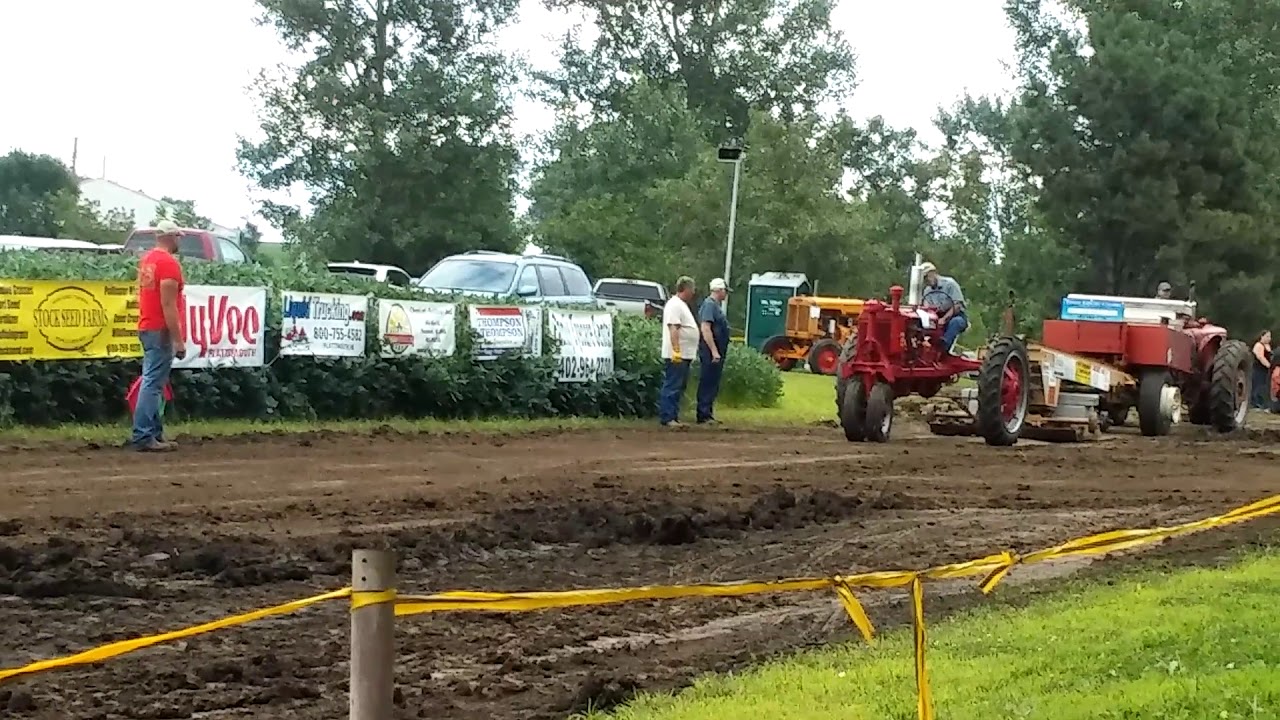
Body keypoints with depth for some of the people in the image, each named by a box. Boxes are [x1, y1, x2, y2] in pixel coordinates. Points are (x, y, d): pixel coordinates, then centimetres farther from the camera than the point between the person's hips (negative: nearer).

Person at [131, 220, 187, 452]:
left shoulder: (147, 259, 14)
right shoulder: (168, 263, -15)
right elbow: (168, 305, -20)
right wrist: (178, 340, -19)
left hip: (147, 328, 10)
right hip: (160, 330, -10)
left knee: (152, 382, 12)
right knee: (153, 384, -10)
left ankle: (154, 433, 14)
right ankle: (143, 437, -11)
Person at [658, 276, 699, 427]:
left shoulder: (682, 305, 20)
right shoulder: (674, 305, -13)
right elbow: (673, 329, -21)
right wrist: (676, 350, -27)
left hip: (684, 354, 11)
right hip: (676, 355, -11)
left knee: (679, 388, 12)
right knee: (672, 387, -9)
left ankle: (673, 417, 16)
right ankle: (667, 418, -9)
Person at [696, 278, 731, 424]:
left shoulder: (716, 305, 17)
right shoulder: (709, 305, -14)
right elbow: (705, 329, -22)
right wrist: (714, 351, -24)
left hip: (716, 352, 10)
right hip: (710, 352, -10)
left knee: (713, 384, 14)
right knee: (708, 383, -7)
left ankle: (708, 414, 20)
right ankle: (704, 416, -5)